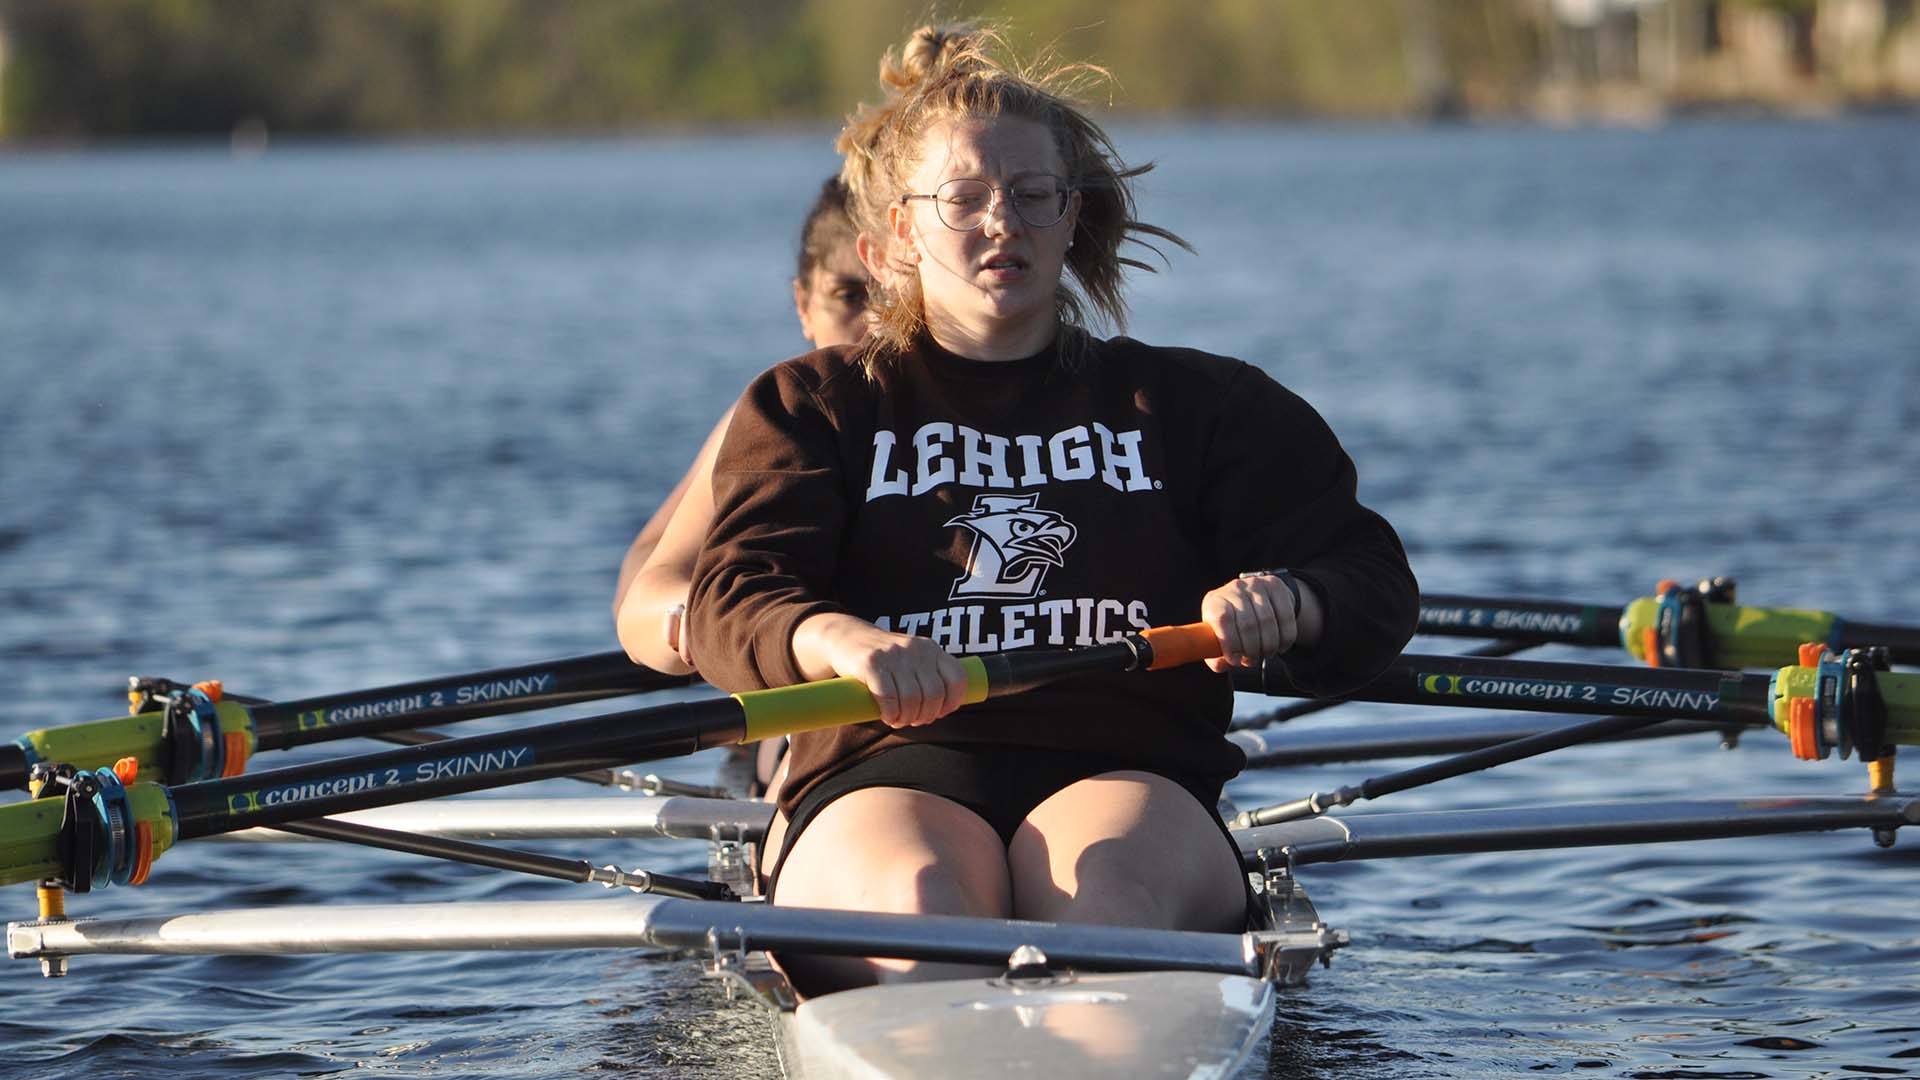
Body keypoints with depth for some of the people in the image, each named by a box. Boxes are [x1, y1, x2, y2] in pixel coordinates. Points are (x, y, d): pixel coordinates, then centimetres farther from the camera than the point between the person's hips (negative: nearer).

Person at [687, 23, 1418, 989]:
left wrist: (1284, 603, -12)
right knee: (920, 913, -37)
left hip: (1123, 774, 0)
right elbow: (731, 601, 1)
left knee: (1108, 907, -37)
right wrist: (845, 644, -24)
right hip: (886, 777, 0)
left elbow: (1374, 581, 14)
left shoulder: (1188, 404, 22)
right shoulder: (813, 407, 19)